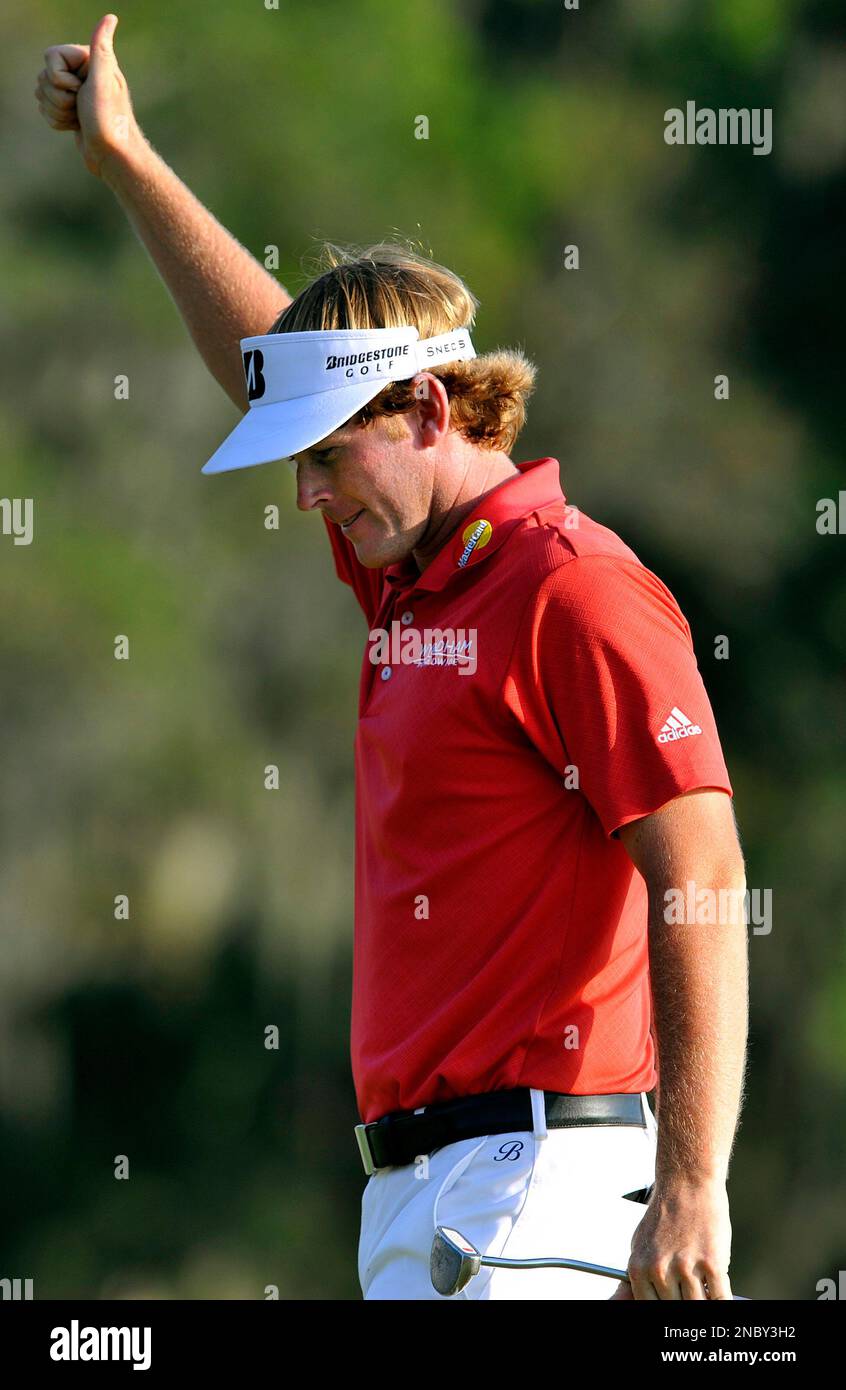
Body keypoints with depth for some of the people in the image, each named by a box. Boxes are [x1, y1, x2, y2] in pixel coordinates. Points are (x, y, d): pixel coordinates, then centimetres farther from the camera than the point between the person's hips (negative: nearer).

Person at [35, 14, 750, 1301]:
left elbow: (701, 882, -18)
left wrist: (692, 1187, -24)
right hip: (415, 1187, 9)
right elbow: (268, 359, 32)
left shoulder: (576, 591, -11)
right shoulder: (413, 580, 16)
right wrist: (123, 156, 36)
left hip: (533, 1181, -9)